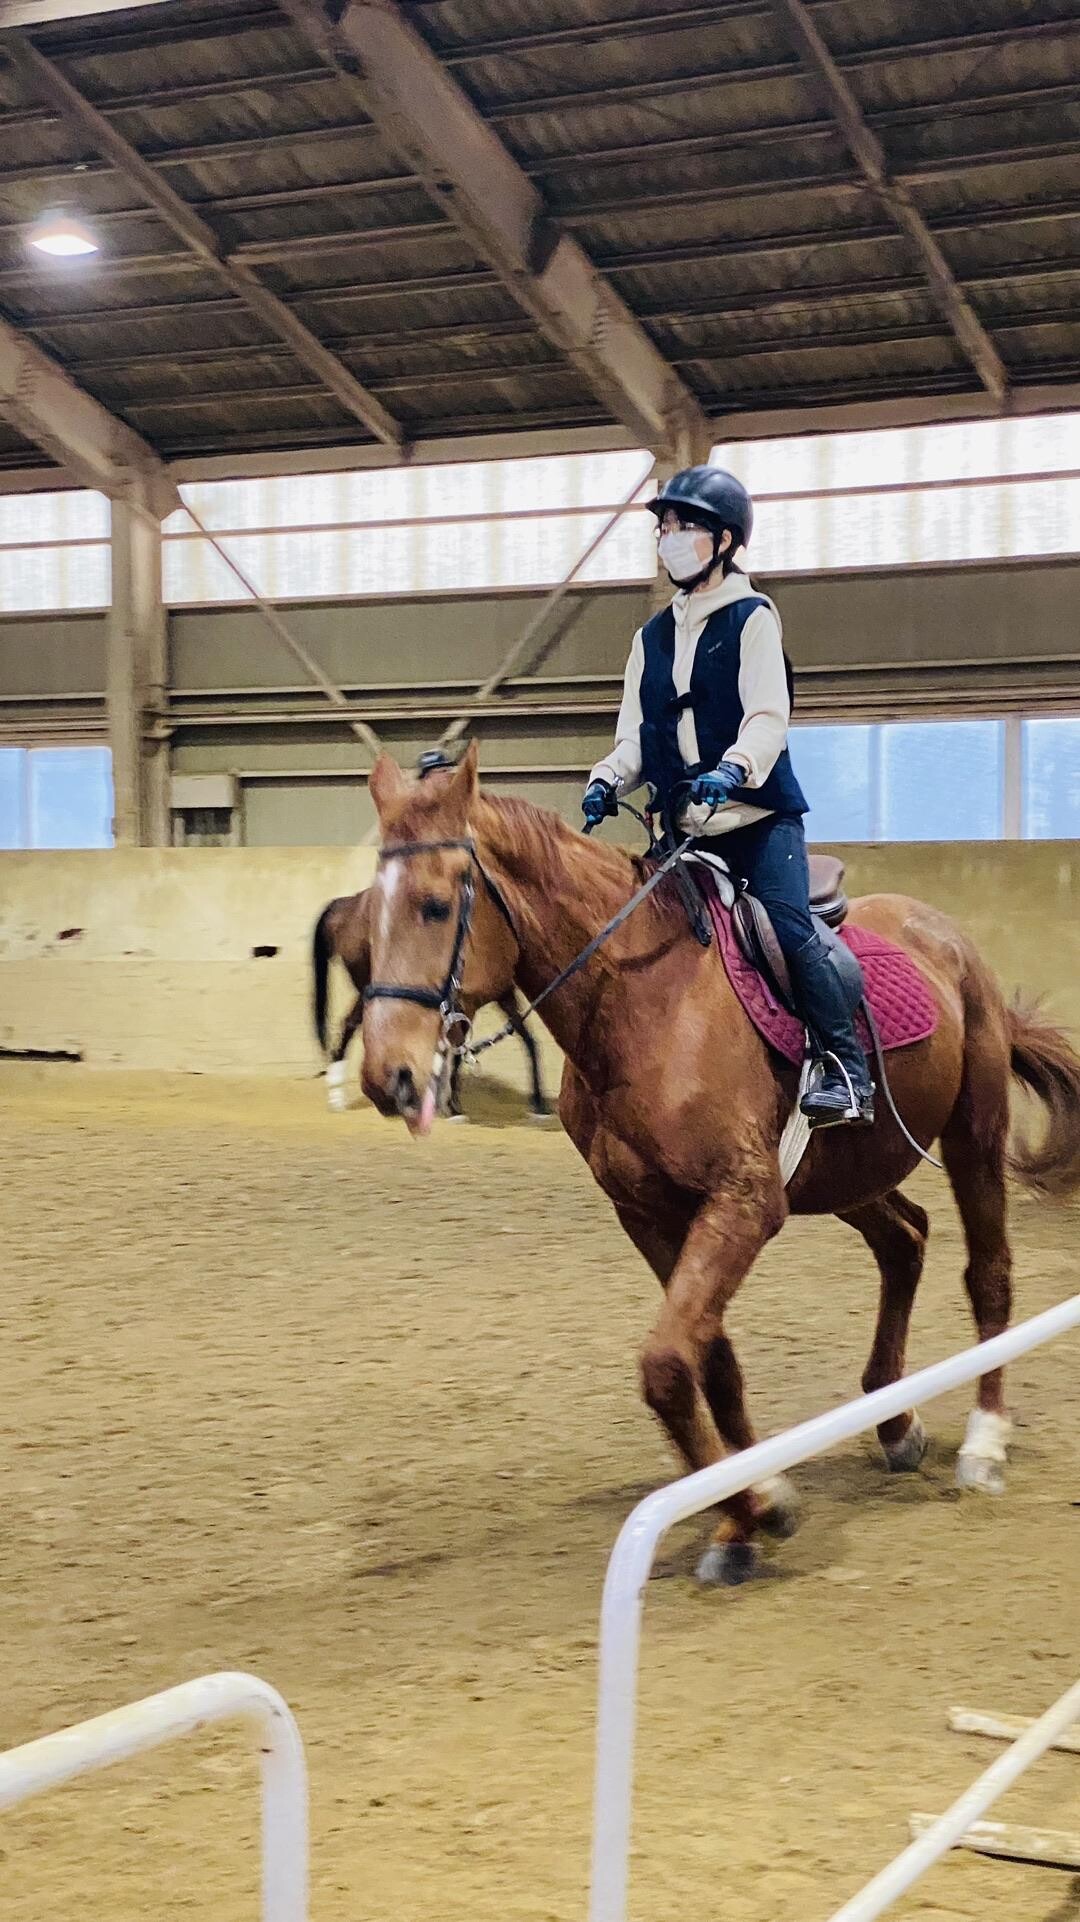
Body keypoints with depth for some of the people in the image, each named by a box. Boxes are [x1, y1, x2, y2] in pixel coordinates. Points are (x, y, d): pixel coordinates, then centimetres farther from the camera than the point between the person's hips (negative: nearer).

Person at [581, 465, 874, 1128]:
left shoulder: (753, 618, 0)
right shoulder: (652, 638, 17)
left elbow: (768, 718, -12)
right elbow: (636, 735, 14)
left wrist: (733, 769, -31)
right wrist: (608, 781, -7)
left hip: (761, 815, -6)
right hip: (686, 827, 6)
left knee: (789, 927, -20)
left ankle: (846, 1071, -16)